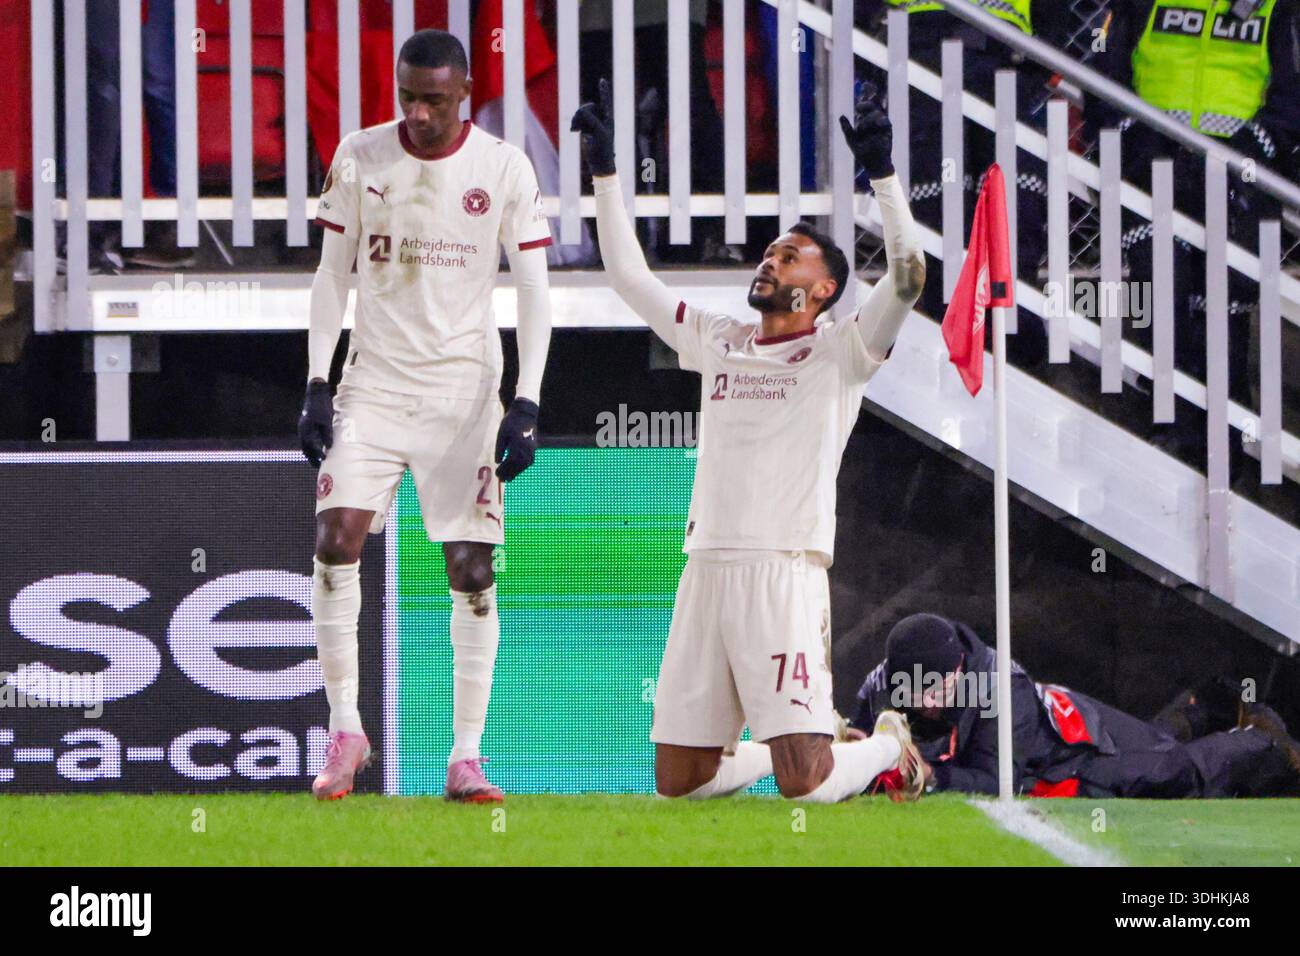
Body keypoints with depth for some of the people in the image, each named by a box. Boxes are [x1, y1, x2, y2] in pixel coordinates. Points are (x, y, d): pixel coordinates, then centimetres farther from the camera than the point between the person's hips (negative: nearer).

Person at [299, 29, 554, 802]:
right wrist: (316, 384, -1)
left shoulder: (505, 169, -3)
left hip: (465, 390, -1)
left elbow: (534, 294, -2)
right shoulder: (359, 159, 1)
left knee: (473, 567, -4)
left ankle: (467, 758, 1)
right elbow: (334, 275, 7)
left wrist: (527, 404, -11)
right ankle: (346, 731, -1)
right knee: (337, 539, -13)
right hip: (374, 383, 1)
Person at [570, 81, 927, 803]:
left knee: (808, 785, -13)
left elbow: (907, 277, -10)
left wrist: (881, 173, -16)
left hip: (785, 574, -6)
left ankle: (888, 744, 19)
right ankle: (801, 743, 30)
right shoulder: (717, 342, 20)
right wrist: (604, 171, 23)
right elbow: (629, 278, 27)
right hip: (704, 574, 6)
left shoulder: (837, 352, 4)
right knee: (678, 783, 6)